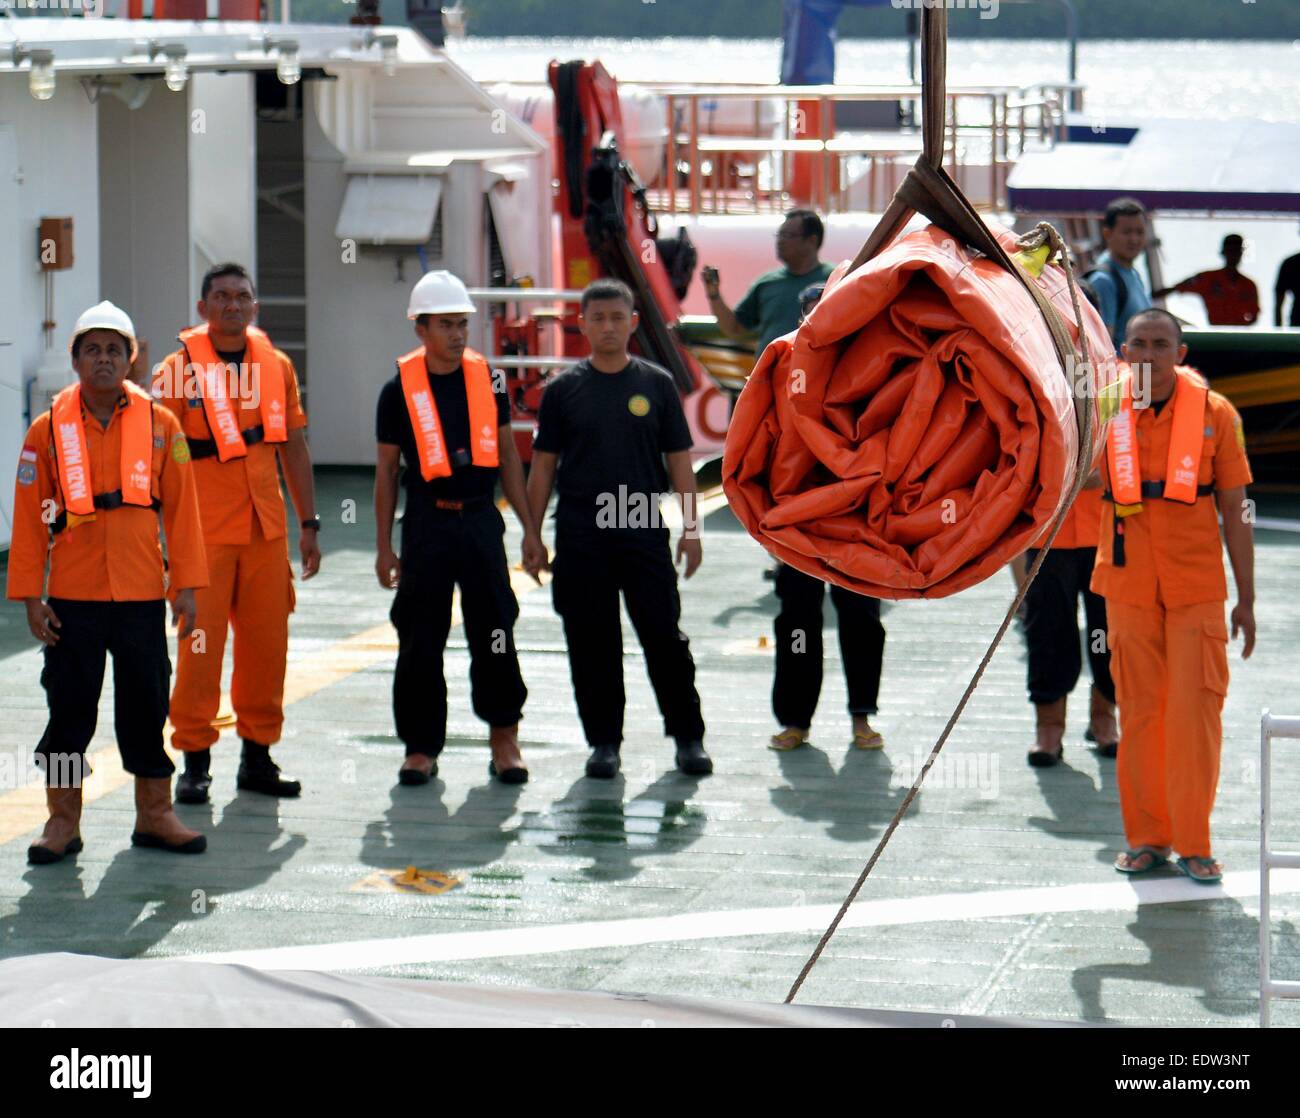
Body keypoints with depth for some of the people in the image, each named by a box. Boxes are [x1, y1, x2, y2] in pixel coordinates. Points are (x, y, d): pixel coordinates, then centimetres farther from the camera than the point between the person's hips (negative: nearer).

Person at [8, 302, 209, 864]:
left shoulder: (160, 424, 2)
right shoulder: (48, 430, 0)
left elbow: (180, 508, 5)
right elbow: (30, 517, 1)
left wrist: (185, 585, 2)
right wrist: (29, 597, -2)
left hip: (142, 595, 1)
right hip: (72, 596, -1)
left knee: (147, 706, 7)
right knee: (69, 708, 4)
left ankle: (154, 816, 18)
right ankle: (63, 821, 14)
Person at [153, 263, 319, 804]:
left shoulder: (276, 366, 9)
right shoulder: (179, 369, -4)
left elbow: (294, 446, 16)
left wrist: (308, 524, 13)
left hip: (266, 528, 4)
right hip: (203, 528, -4)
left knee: (267, 642, 6)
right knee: (200, 643, -4)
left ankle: (258, 756, 16)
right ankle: (195, 762, 4)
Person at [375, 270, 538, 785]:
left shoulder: (487, 379, 6)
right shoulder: (400, 390, 0)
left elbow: (508, 456, 12)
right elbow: (387, 470, 4)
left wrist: (529, 528, 9)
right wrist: (384, 546, 2)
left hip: (481, 520, 2)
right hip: (426, 524, -2)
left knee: (494, 635, 1)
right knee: (420, 642, 1)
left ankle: (504, 740, 11)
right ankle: (421, 747, 10)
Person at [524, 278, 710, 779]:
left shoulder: (657, 385, 3)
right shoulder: (564, 389, 4)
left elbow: (679, 459, 5)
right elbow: (543, 464, 6)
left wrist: (691, 529, -1)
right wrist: (533, 536, 3)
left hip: (644, 531, -1)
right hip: (580, 535, 1)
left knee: (665, 638, -1)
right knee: (591, 643, 4)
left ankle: (688, 737, 9)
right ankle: (604, 742, 15)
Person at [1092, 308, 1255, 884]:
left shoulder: (1214, 413, -2)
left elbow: (1235, 511, 2)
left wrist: (1246, 599, 2)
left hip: (1197, 587, -1)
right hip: (1129, 587, 1)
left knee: (1196, 711, -5)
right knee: (1138, 711, 4)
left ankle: (1193, 842, 4)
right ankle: (1146, 837, 16)